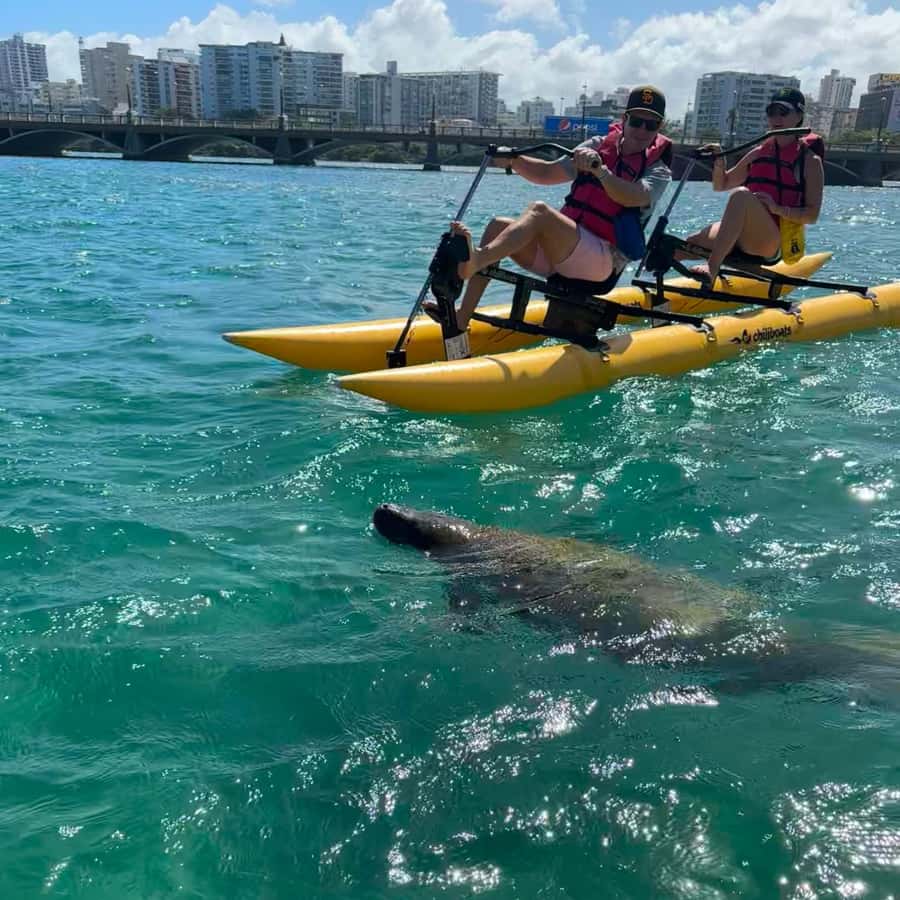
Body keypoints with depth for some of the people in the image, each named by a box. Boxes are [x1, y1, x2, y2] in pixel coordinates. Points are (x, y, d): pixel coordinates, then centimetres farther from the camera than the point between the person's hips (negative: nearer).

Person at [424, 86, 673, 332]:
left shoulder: (658, 170, 2)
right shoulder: (599, 146, 17)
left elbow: (633, 197, -21)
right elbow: (548, 173, 15)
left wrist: (599, 170, -37)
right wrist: (513, 160, -2)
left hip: (603, 261, -6)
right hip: (560, 251, 6)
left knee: (539, 211, -29)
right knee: (498, 226, -12)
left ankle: (473, 262, -54)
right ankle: (461, 320, -22)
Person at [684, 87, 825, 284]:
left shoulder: (810, 160, 5)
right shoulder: (759, 153, 20)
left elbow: (812, 215, -2)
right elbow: (721, 185, 28)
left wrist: (777, 209, -18)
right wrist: (719, 162, 7)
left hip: (772, 244, -6)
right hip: (741, 240, 6)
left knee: (741, 194, -33)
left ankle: (711, 268, -46)